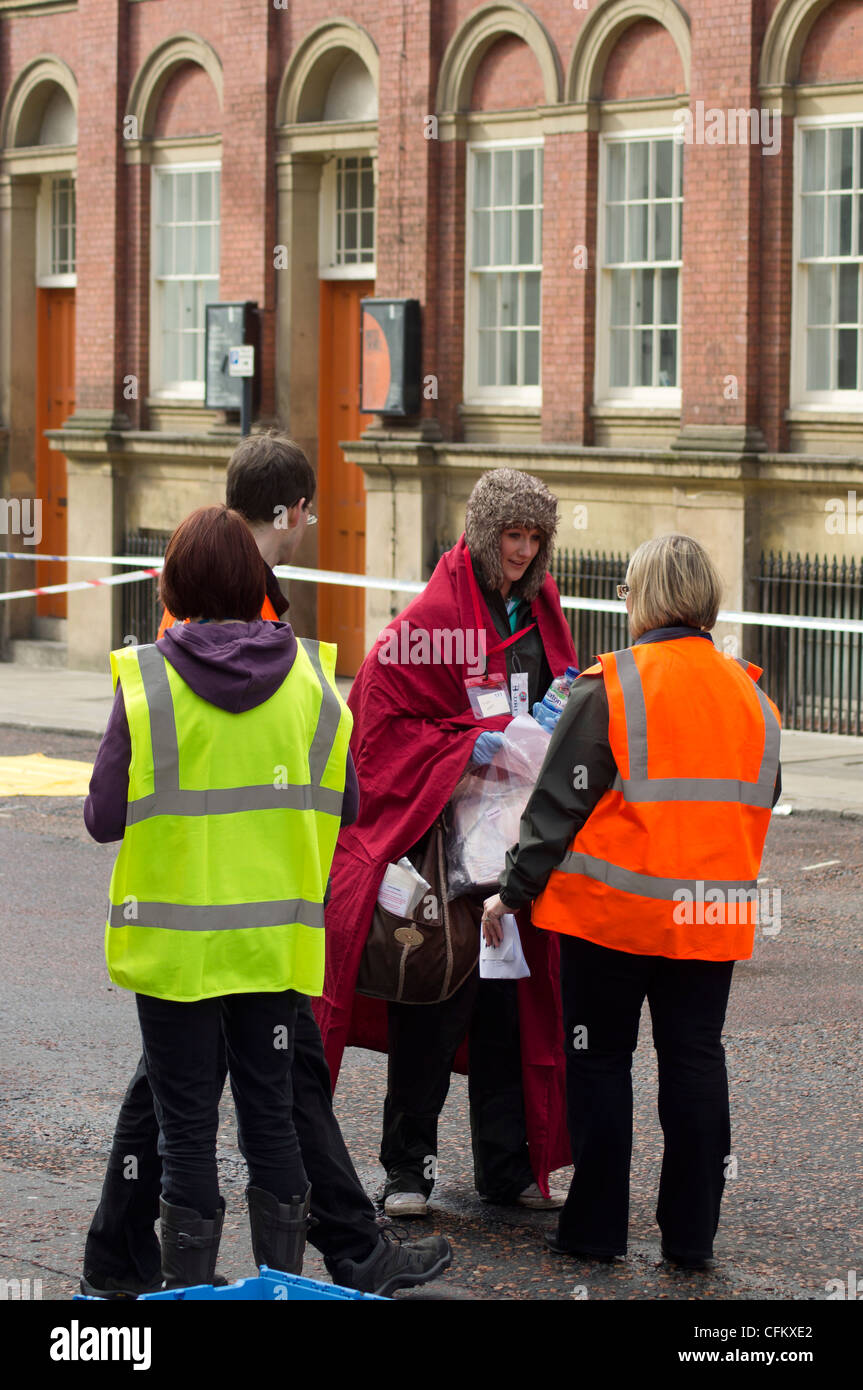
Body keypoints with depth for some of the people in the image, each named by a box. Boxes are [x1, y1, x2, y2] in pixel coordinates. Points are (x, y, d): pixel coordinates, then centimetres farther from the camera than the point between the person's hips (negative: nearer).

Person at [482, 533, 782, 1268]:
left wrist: (515, 891, -3)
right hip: (715, 915, 4)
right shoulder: (752, 696, 6)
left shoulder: (609, 688, -10)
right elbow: (762, 801, 16)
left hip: (614, 910, -4)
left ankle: (596, 1227, 11)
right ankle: (691, 1234, 14)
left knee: (601, 1061, 7)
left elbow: (559, 803, -10)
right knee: (695, 1062, 10)